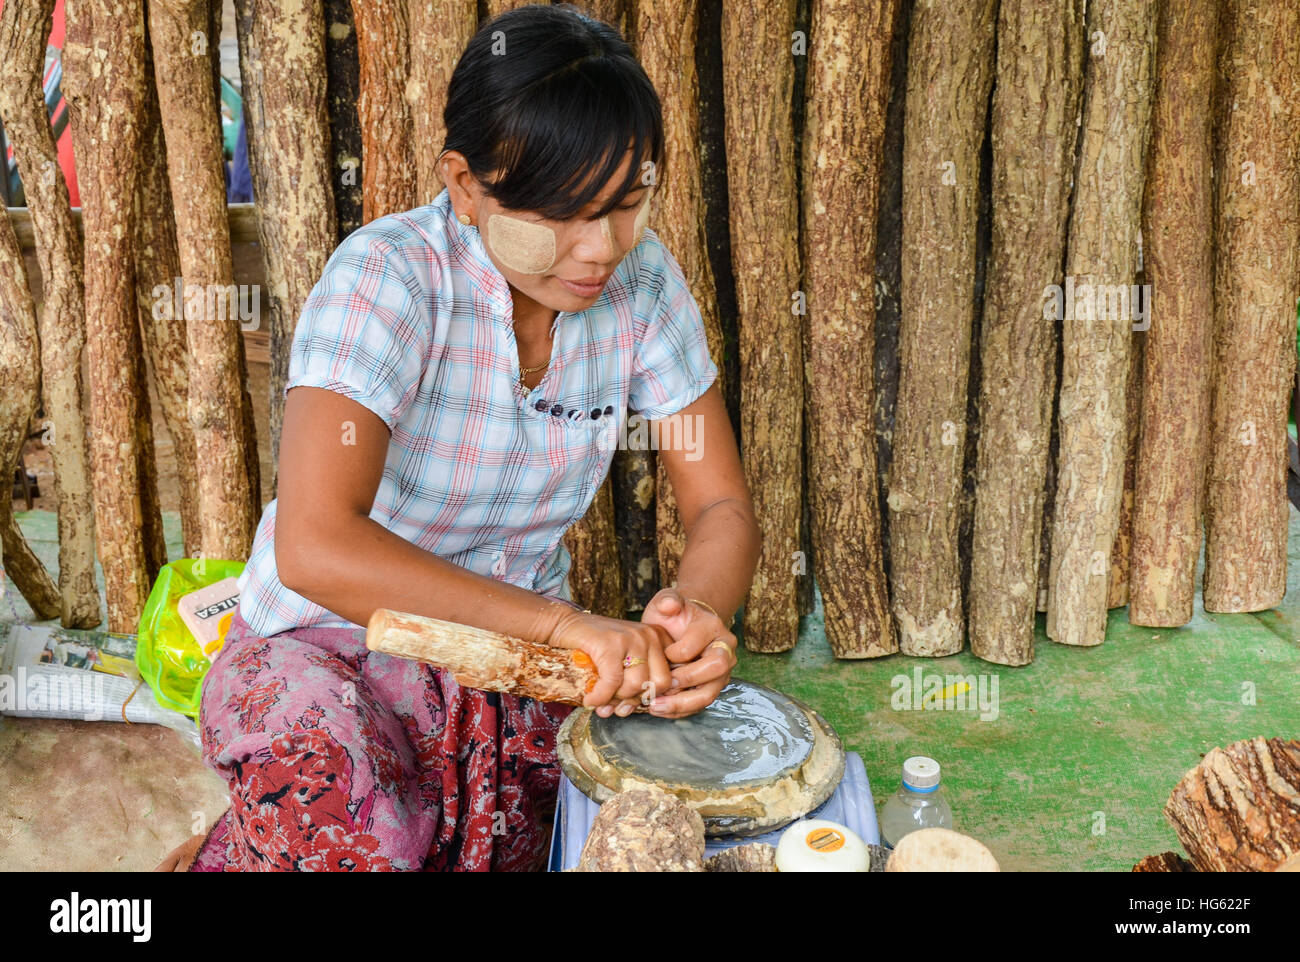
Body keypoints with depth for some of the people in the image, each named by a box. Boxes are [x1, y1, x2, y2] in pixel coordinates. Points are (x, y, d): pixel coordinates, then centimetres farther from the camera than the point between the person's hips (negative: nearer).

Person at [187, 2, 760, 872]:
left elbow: (723, 509, -6)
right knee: (331, 802, -35)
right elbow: (314, 548, -35)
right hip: (335, 644, -5)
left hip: (518, 652, 5)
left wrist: (697, 610, -29)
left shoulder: (642, 280, -9)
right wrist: (560, 621, -41)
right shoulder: (390, 276, -23)